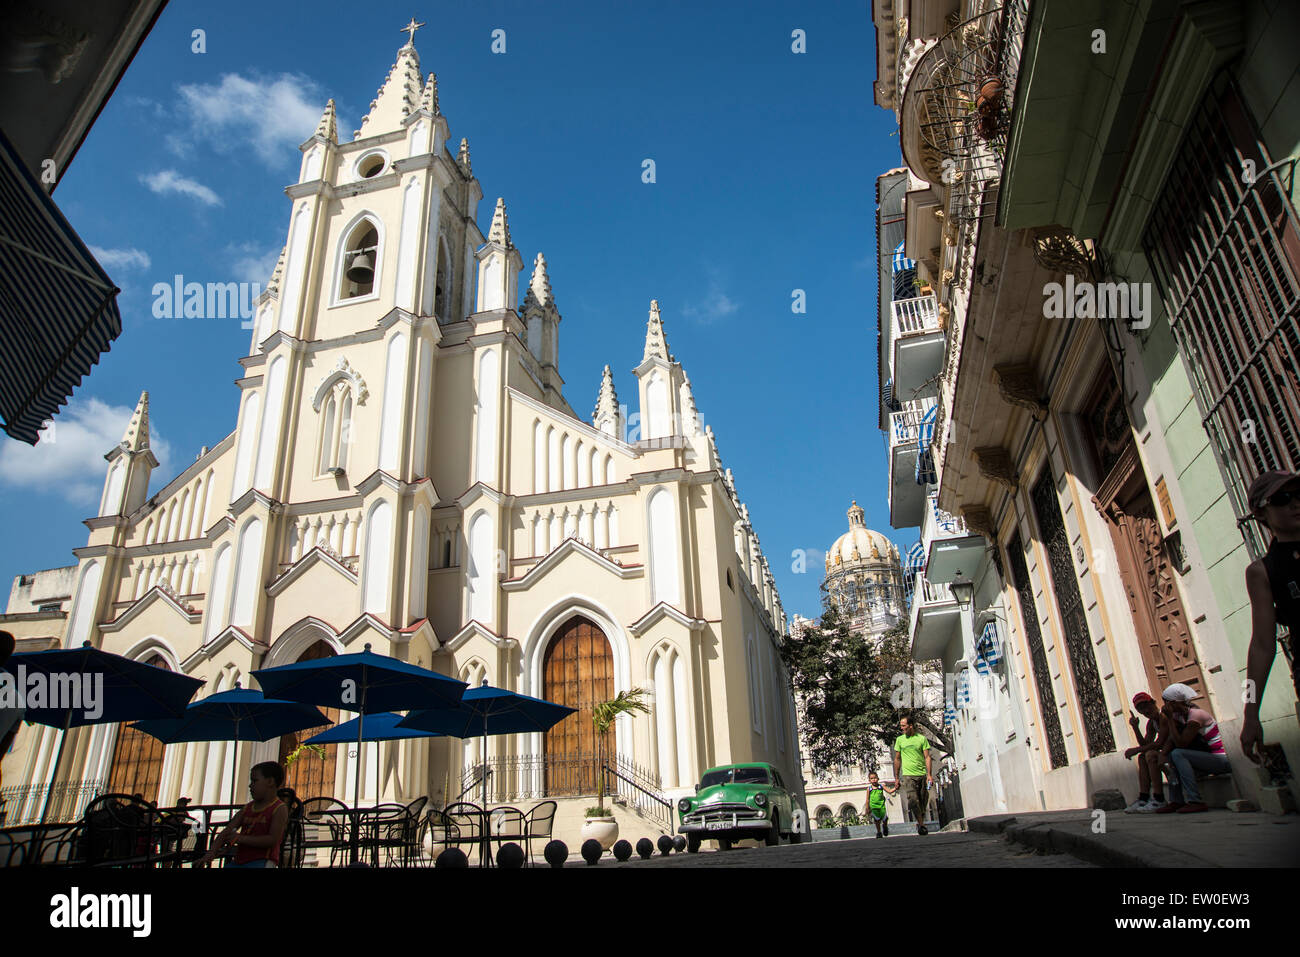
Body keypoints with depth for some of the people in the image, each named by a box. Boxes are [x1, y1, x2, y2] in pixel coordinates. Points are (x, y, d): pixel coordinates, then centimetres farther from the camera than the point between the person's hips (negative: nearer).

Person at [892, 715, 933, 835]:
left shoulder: (922, 738, 4)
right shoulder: (899, 739, 8)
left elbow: (927, 757, 1)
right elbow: (897, 759, 12)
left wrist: (929, 774, -9)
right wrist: (896, 778, 10)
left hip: (922, 774, 0)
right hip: (908, 775, 0)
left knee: (922, 802, 4)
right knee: (913, 801, -15)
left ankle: (920, 823, 23)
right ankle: (921, 824, -2)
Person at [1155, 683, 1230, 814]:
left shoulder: (1196, 715, -19)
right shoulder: (1178, 715, 8)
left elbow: (1181, 743, -23)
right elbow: (1171, 740, 3)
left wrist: (1170, 718, -20)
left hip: (1223, 760, -9)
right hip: (1208, 757, 9)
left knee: (1177, 754, -22)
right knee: (1170, 754, 4)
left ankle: (1195, 801, -25)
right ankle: (1177, 801, 1)